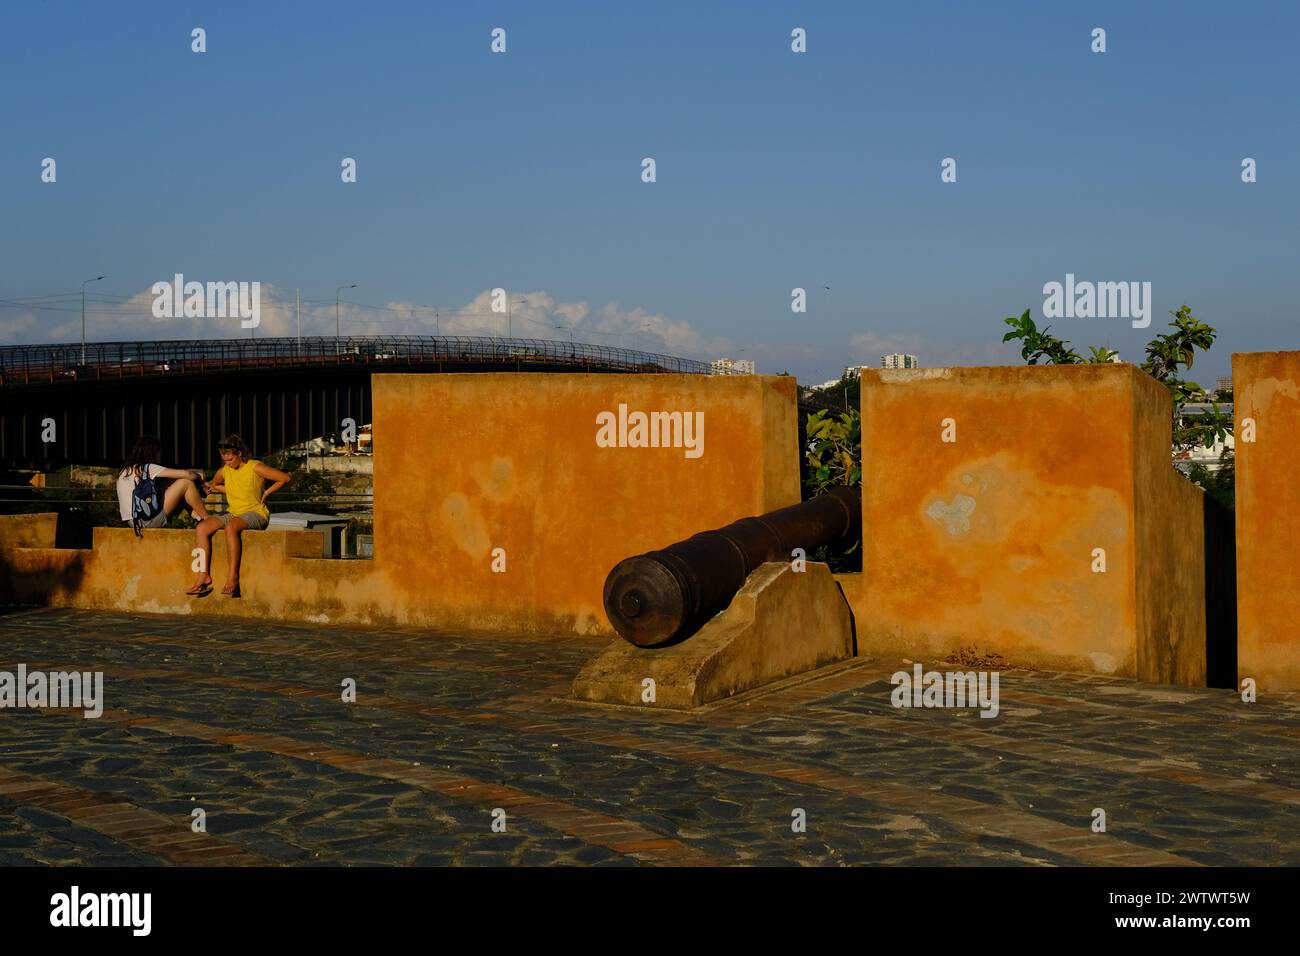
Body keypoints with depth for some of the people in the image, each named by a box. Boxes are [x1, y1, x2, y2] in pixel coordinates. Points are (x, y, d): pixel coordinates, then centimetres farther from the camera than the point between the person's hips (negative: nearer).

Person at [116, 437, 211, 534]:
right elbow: (186, 474, -12)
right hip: (146, 521, -9)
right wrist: (198, 476, 11)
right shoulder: (147, 468, -10)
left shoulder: (126, 469, 14)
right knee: (186, 482, -5)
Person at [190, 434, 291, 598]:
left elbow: (284, 478, -8)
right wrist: (232, 492, 16)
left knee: (231, 527, -38)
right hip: (233, 514, 6)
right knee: (201, 528, -18)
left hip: (256, 514, -6)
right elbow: (214, 485, 32)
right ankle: (204, 576, -21)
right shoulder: (224, 471, 8)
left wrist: (266, 493, -6)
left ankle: (233, 577, -37)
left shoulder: (255, 468, -9)